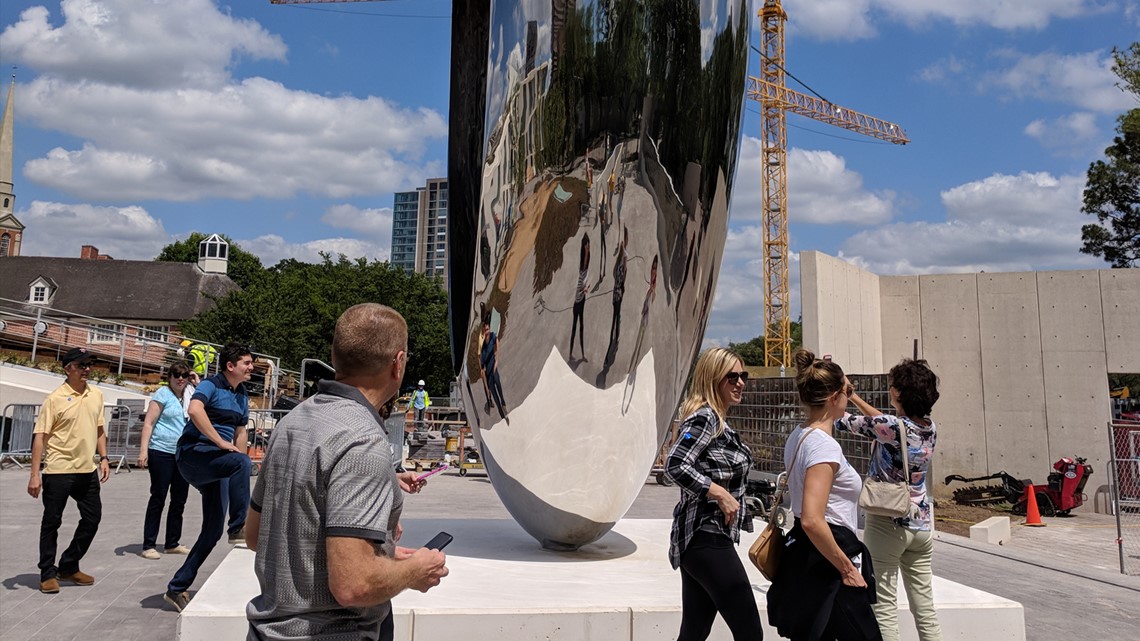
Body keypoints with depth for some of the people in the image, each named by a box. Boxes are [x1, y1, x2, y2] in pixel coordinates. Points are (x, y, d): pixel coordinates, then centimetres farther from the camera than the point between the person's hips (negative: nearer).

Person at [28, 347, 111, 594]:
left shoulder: (96, 395, 8)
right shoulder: (55, 398, -9)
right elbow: (40, 437, -10)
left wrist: (103, 458, 8)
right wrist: (35, 475, -14)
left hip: (87, 471, 6)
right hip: (58, 471, -6)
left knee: (92, 518, 9)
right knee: (51, 522, 4)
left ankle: (68, 567, 25)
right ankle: (47, 574, 18)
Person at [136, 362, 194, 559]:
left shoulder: (189, 397, 13)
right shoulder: (163, 394, -4)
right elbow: (149, 423, -8)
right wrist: (143, 450, -18)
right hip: (162, 453, -6)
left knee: (179, 501, 11)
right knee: (158, 499, -1)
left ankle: (172, 543, 22)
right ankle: (148, 546, 7)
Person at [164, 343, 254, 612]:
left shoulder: (242, 396, 15)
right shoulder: (211, 385, -8)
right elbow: (195, 409, -29)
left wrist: (238, 474, 14)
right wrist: (221, 442, -28)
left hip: (215, 463, 8)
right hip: (193, 454, -8)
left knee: (213, 529, 6)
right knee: (243, 462, -36)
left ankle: (177, 588, 17)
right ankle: (238, 528, -28)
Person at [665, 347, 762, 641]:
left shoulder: (716, 420, 16)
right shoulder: (705, 418, -14)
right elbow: (676, 465, -26)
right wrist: (721, 494, -21)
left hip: (699, 539, 10)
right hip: (708, 538, -10)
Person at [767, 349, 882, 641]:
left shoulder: (797, 437, 9)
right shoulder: (824, 445, -20)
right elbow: (812, 521, -28)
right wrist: (847, 569, -18)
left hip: (804, 560, 10)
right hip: (826, 564, -10)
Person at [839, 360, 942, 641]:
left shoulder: (892, 426, -19)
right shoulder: (931, 429, 1)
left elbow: (842, 420, -9)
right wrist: (852, 395, 21)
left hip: (887, 525, -7)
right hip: (922, 525, 7)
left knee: (884, 608, 2)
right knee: (925, 607, 13)